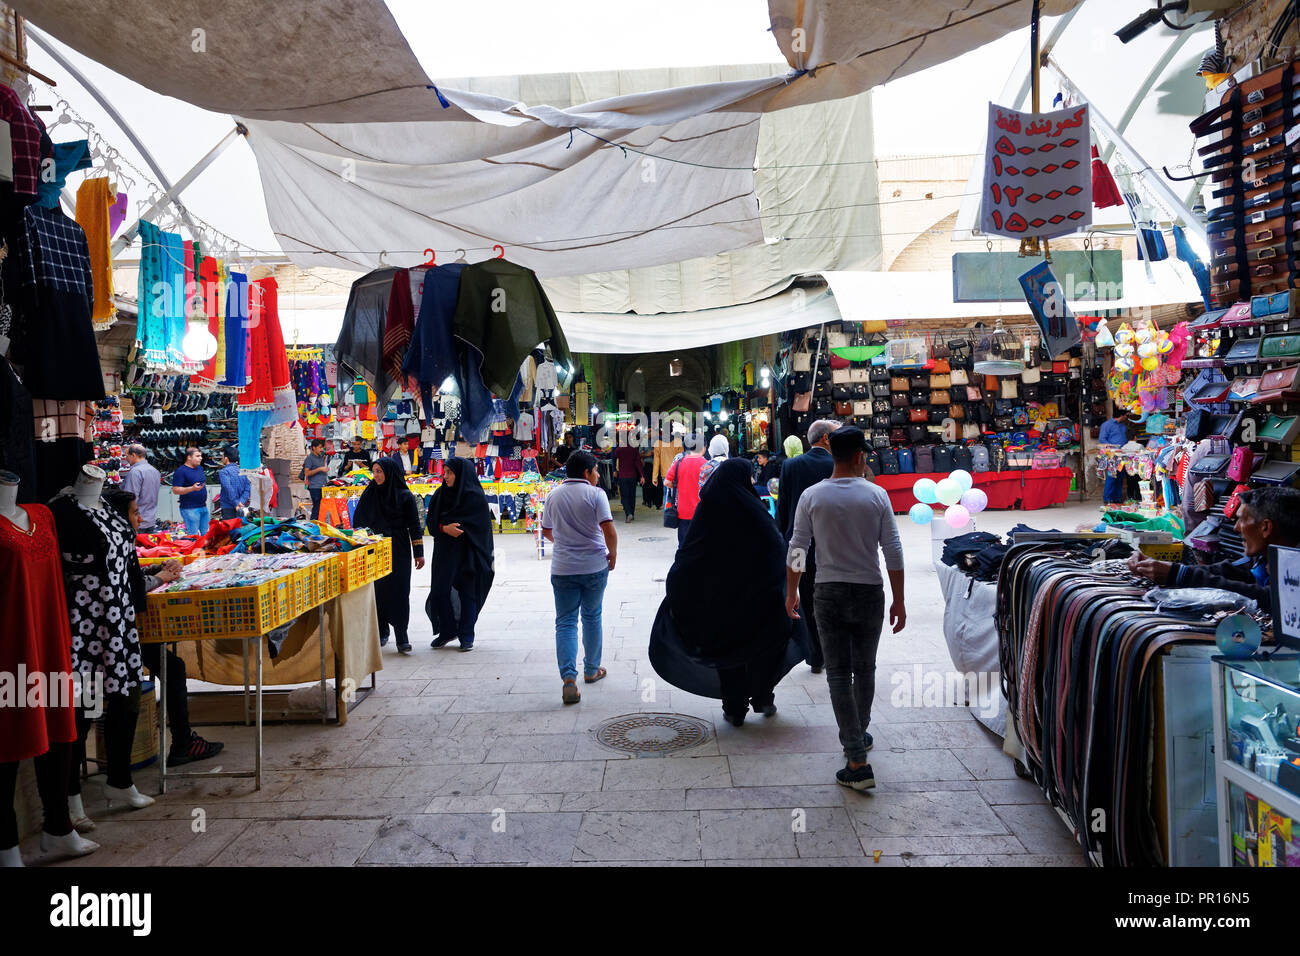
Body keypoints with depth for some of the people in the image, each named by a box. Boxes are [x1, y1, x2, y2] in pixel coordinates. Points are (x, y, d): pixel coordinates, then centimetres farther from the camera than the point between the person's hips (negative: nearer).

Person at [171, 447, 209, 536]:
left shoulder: (200, 468, 14)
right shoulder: (180, 471, -11)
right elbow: (175, 490, -16)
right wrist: (192, 488, -27)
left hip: (203, 507, 8)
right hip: (190, 509, -8)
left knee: (207, 534, 11)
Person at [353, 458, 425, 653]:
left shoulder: (405, 496, -2)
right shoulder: (370, 494, 6)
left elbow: (414, 526, 0)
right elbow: (358, 521, 10)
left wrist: (419, 553, -3)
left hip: (398, 551, -3)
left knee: (399, 591, -6)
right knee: (377, 590, 2)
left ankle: (401, 636, -3)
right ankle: (382, 631, 16)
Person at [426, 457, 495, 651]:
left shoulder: (475, 497, -8)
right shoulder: (440, 494, 7)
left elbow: (478, 526, -10)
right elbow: (432, 521, 4)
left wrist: (446, 525, -11)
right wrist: (445, 528, -17)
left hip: (467, 553, -4)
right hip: (444, 552, 5)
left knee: (467, 592, 1)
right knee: (439, 591, 2)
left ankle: (466, 636, 12)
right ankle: (447, 631, 20)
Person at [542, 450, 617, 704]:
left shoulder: (553, 496, 5)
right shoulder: (595, 494, -8)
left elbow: (546, 532, 16)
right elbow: (609, 531, -16)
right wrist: (613, 554, -1)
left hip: (562, 568, 2)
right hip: (594, 567, -2)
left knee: (565, 622, 3)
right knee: (592, 617, 17)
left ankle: (568, 677, -12)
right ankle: (592, 670, 29)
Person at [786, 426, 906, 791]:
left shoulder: (812, 496, -4)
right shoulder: (877, 495, -4)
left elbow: (796, 550, -3)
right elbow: (893, 551, -4)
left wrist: (792, 593, 9)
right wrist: (898, 600, 3)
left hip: (829, 593, -1)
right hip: (869, 594, 1)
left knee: (839, 675, 1)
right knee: (864, 670, 18)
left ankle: (858, 762, -3)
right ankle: (858, 736, 37)